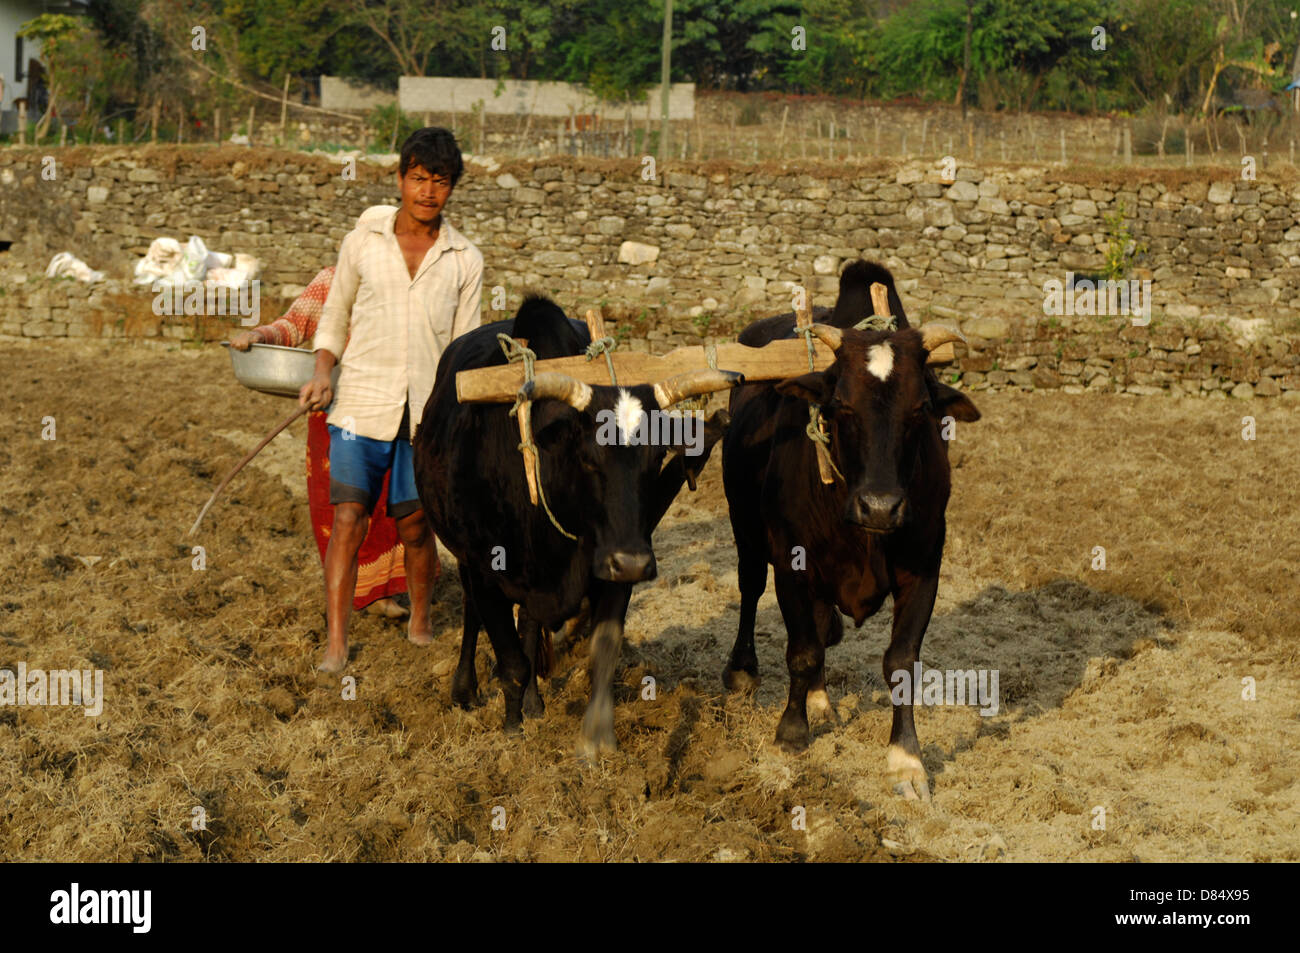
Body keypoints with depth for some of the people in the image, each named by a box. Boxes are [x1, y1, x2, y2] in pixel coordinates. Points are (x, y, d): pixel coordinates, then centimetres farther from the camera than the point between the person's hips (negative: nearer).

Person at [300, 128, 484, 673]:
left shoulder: (465, 261, 7)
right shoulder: (361, 244, 6)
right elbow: (334, 320, 15)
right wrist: (322, 374, -2)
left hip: (429, 414, 0)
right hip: (362, 404, 0)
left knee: (415, 525, 5)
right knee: (348, 517, -8)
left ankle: (420, 619, 29)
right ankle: (336, 643, -7)